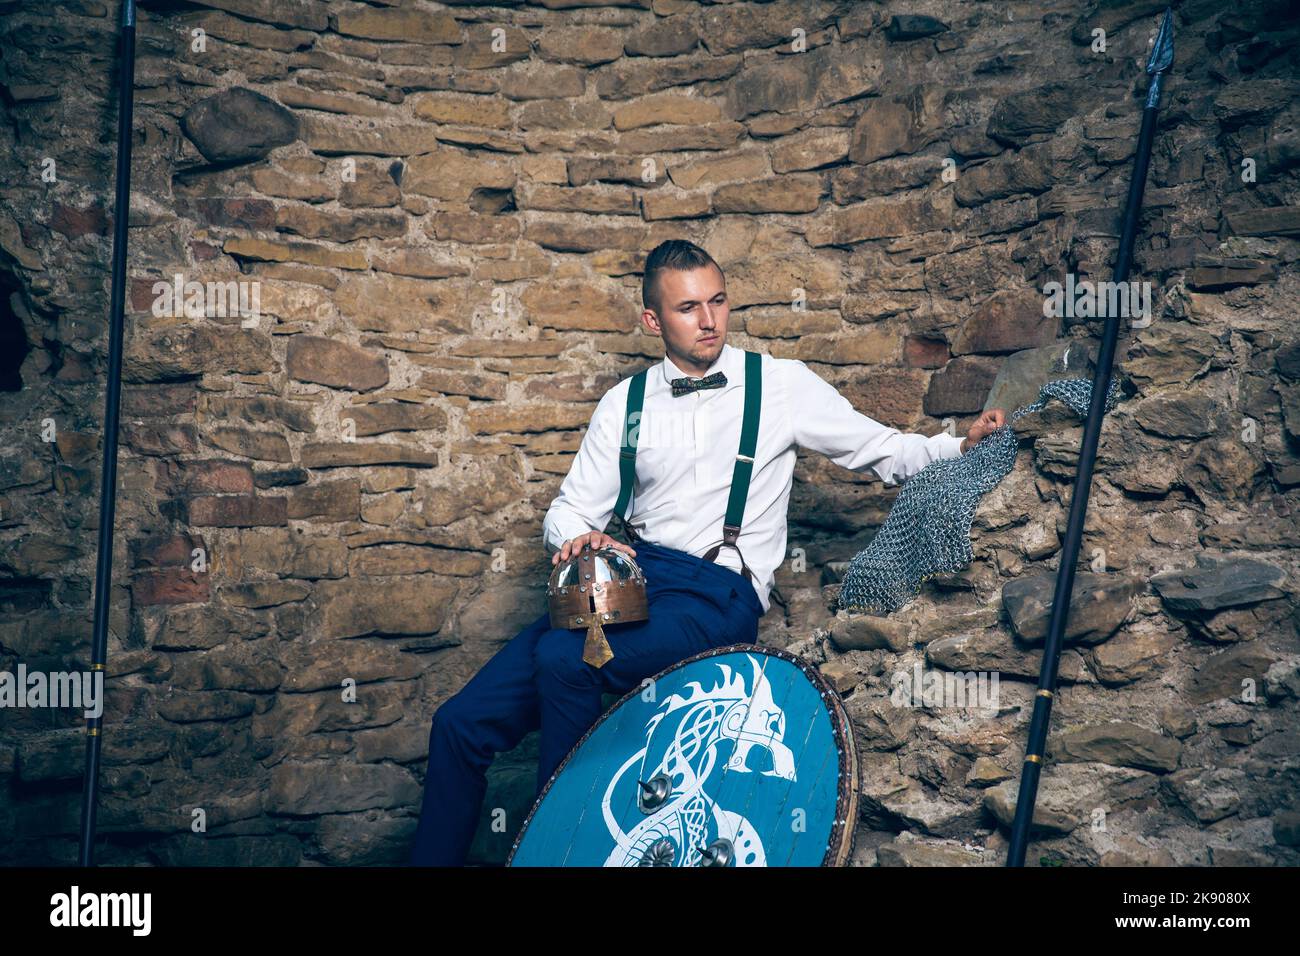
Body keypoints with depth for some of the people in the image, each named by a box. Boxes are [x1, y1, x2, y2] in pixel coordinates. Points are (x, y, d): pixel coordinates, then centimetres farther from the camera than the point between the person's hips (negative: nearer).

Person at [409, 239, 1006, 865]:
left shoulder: (780, 384, 5)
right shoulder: (625, 403, 13)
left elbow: (885, 450, 8)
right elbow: (571, 509, 14)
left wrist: (962, 444, -10)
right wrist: (575, 538, -9)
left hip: (720, 594, -4)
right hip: (627, 577, 4)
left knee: (564, 660, -31)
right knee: (462, 723, -10)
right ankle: (433, 855, 10)